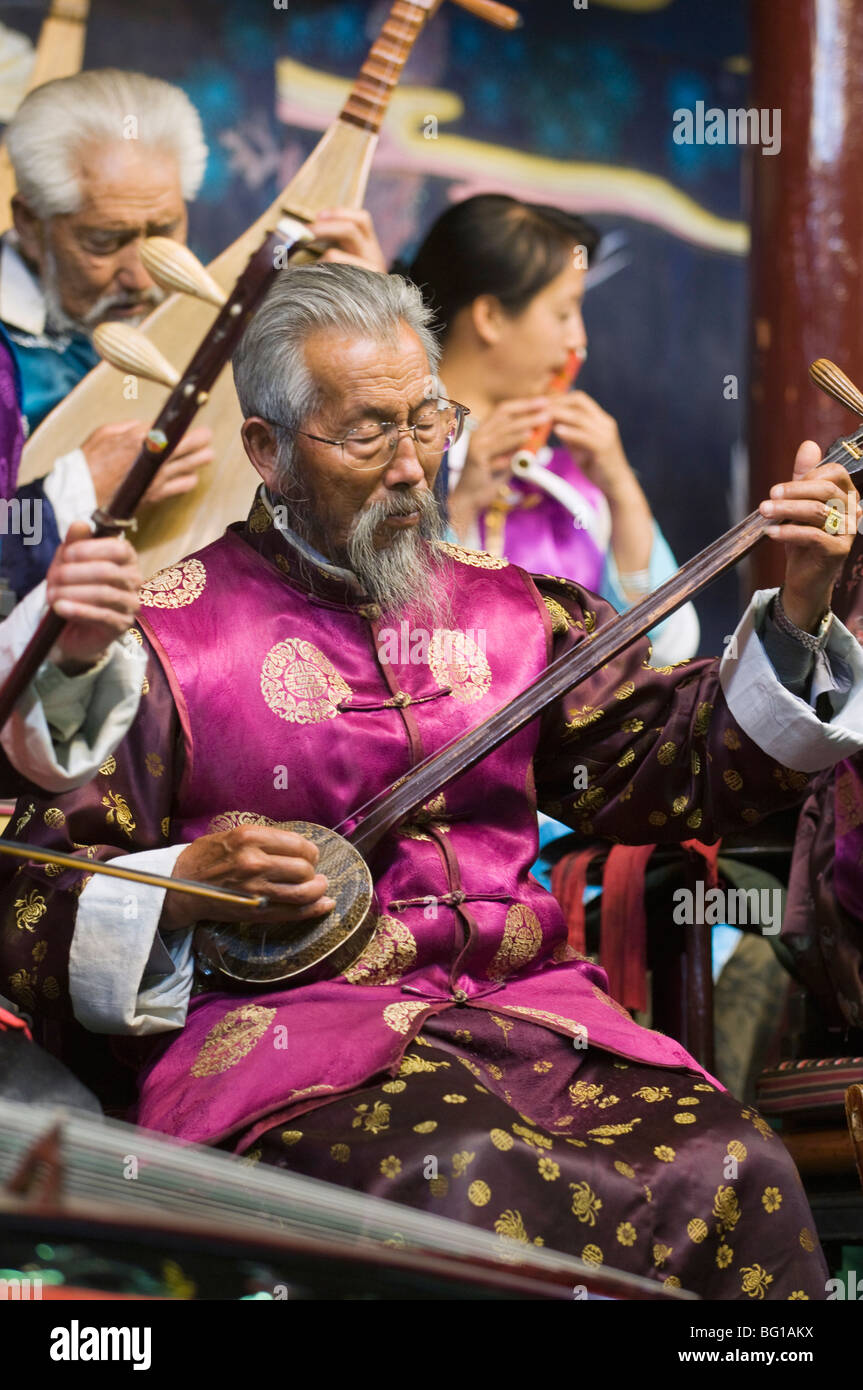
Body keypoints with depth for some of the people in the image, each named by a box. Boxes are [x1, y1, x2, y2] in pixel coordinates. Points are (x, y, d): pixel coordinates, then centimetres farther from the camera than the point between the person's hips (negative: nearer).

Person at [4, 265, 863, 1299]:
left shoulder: (506, 605, 17)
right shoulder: (169, 632, 3)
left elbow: (678, 767, 17)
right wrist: (189, 885, -15)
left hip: (525, 1003, 4)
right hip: (285, 1020, -4)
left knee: (733, 1173, -23)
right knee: (474, 1178, -35)